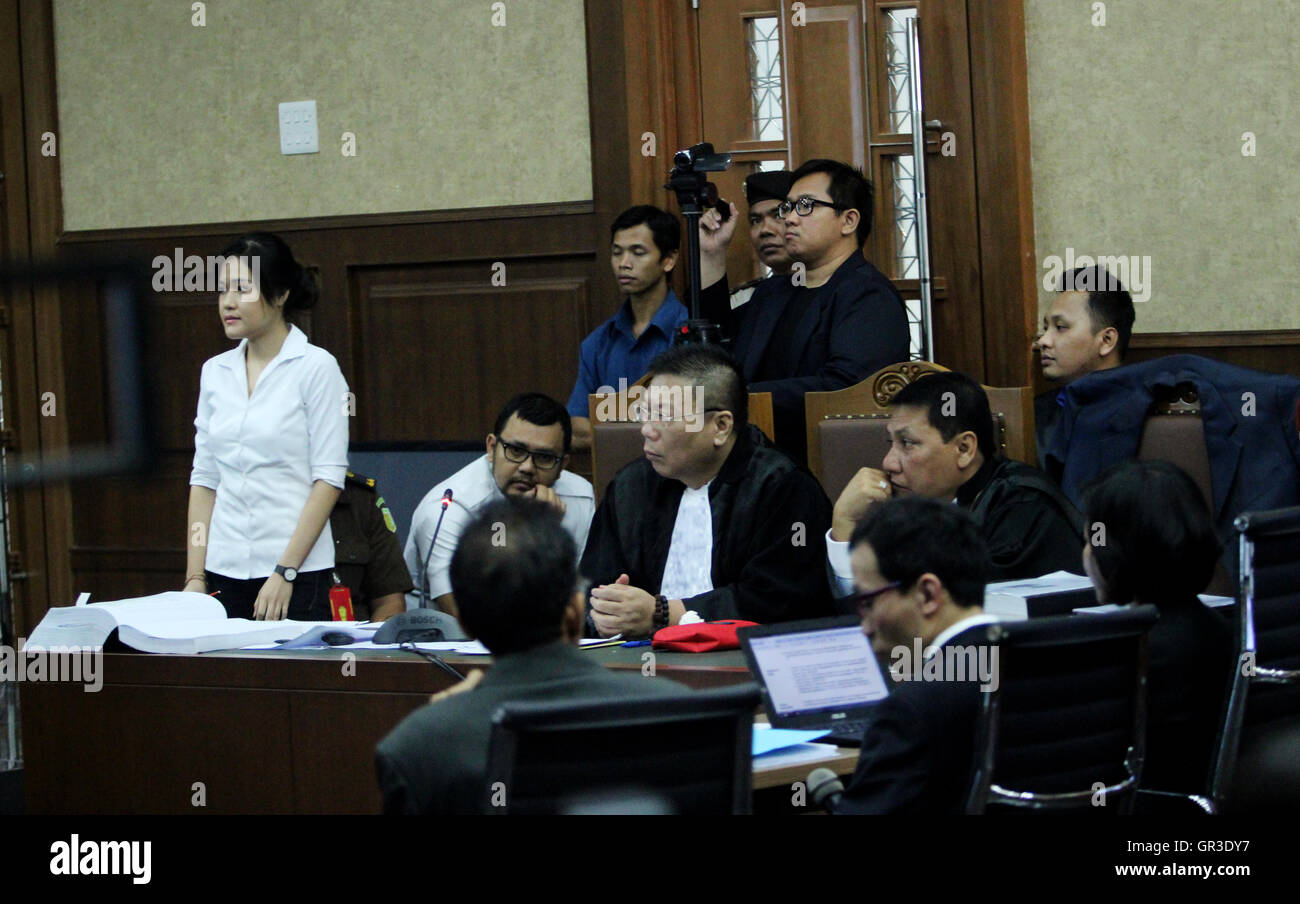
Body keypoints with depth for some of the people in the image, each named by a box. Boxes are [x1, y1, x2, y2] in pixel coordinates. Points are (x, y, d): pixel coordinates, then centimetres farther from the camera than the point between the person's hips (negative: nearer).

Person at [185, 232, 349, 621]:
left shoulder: (316, 367, -5)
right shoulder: (215, 372, 11)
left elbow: (328, 479, -9)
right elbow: (203, 477, 13)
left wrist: (284, 573, -15)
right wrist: (195, 577, 5)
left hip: (296, 574, -5)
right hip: (224, 571, 5)